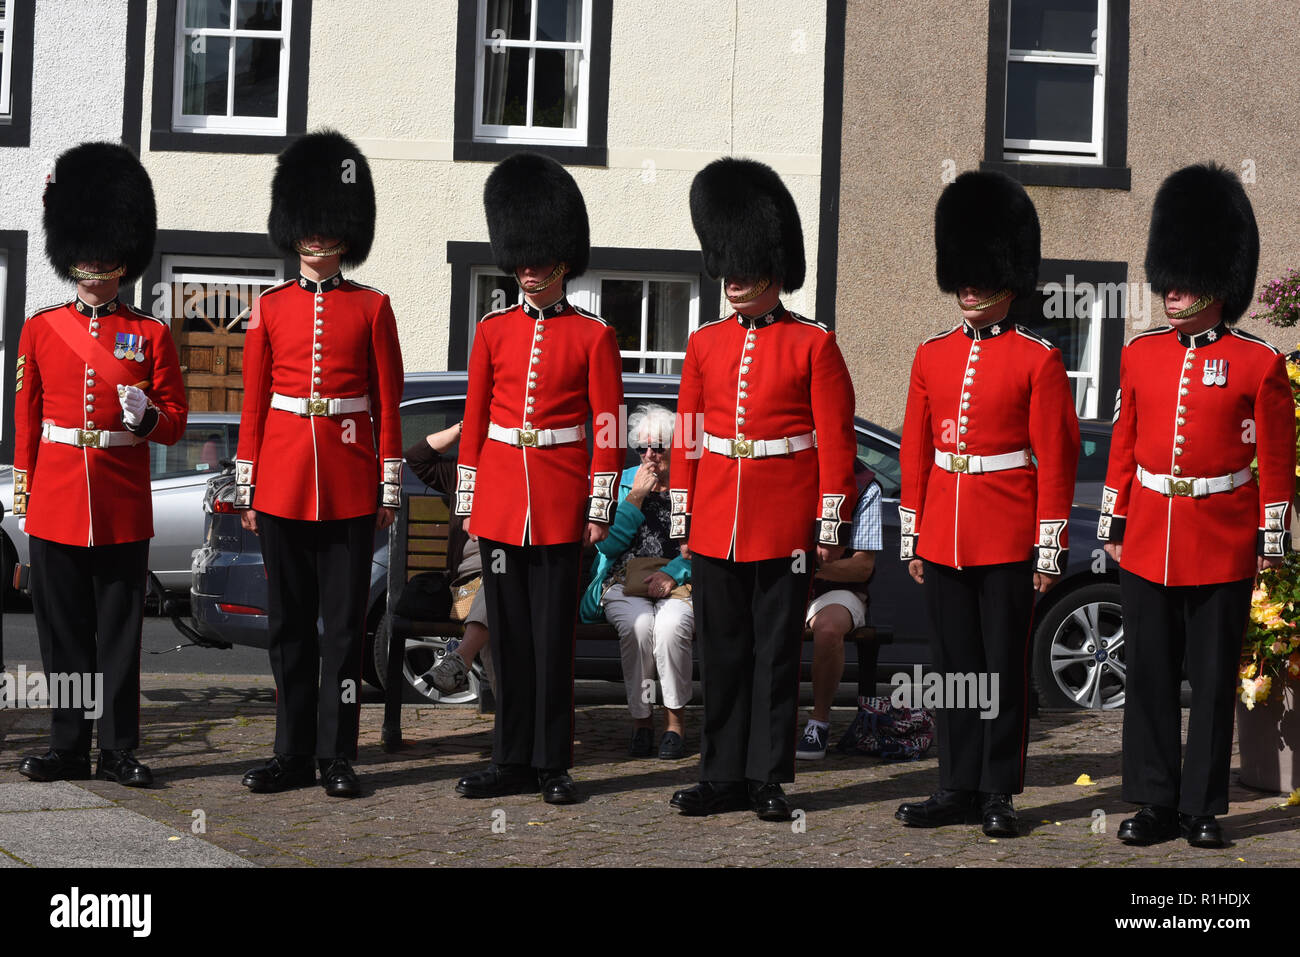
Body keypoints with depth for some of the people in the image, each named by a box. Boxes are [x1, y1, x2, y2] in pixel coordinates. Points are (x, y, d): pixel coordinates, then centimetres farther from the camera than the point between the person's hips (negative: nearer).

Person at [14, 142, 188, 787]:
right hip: (56, 505, 1)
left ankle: (119, 751, 11)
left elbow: (176, 423, 4)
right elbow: (26, 419, 11)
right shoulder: (41, 330, 7)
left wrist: (147, 417, -17)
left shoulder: (151, 336, 3)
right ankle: (67, 748, 15)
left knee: (119, 633, 4)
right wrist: (24, 489, 8)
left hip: (124, 510, -1)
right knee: (63, 632, 6)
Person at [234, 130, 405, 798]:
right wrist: (246, 489, 4)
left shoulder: (372, 309, 3)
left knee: (343, 623, 2)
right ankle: (292, 754, 15)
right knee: (288, 622, 7)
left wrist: (389, 489, -1)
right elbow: (253, 405, 8)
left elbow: (387, 405, 3)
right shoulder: (271, 308, 7)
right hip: (282, 485, 2)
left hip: (350, 486, -2)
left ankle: (337, 756, 9)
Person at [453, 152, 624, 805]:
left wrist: (600, 508, -7)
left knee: (553, 634, 2)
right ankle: (512, 760, 15)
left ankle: (552, 764, 11)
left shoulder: (593, 336, -1)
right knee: (508, 631, 7)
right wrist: (467, 500, 6)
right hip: (500, 498, 3)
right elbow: (474, 422, 9)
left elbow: (608, 428, -2)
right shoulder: (492, 331, 7)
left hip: (560, 503, -3)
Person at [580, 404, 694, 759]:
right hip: (625, 584, 1)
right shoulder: (621, 483, 13)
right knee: (638, 624, -34)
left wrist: (673, 573, -14)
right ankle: (641, 720, -18)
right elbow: (608, 543, 1)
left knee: (671, 624, -35)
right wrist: (636, 496, -4)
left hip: (681, 584, -1)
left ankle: (676, 722, -19)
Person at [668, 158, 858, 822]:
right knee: (722, 652, 8)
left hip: (784, 528, -3)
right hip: (715, 525, 4)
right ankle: (723, 777, 16)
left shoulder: (813, 344, -3)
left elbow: (836, 441, -4)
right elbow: (688, 438, 11)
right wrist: (682, 516, 8)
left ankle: (767, 779, 13)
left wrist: (831, 525, -7)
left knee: (776, 652, 4)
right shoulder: (705, 344, 8)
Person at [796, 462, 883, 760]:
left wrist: (813, 565, -26)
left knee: (828, 628, -37)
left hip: (837, 590, -3)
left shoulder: (864, 487, -7)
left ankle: (820, 722, -17)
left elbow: (863, 567, -10)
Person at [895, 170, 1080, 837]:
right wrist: (911, 538, 9)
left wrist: (1050, 550, -9)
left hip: (1008, 541, -4)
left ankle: (1000, 795, 12)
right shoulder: (932, 357, 8)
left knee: (1002, 668, 3)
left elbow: (1055, 460, -6)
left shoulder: (1039, 361, -5)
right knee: (952, 666, 9)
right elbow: (915, 453, 11)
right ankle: (958, 788, 18)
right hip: (943, 540, 4)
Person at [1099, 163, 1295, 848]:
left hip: (1222, 549, -3)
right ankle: (1155, 803, 15)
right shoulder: (1140, 354, 6)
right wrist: (1113, 524, 10)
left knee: (1213, 682, 4)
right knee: (1149, 677, 6)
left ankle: (1203, 809, 14)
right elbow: (1123, 448, 11)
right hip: (1147, 544, 3)